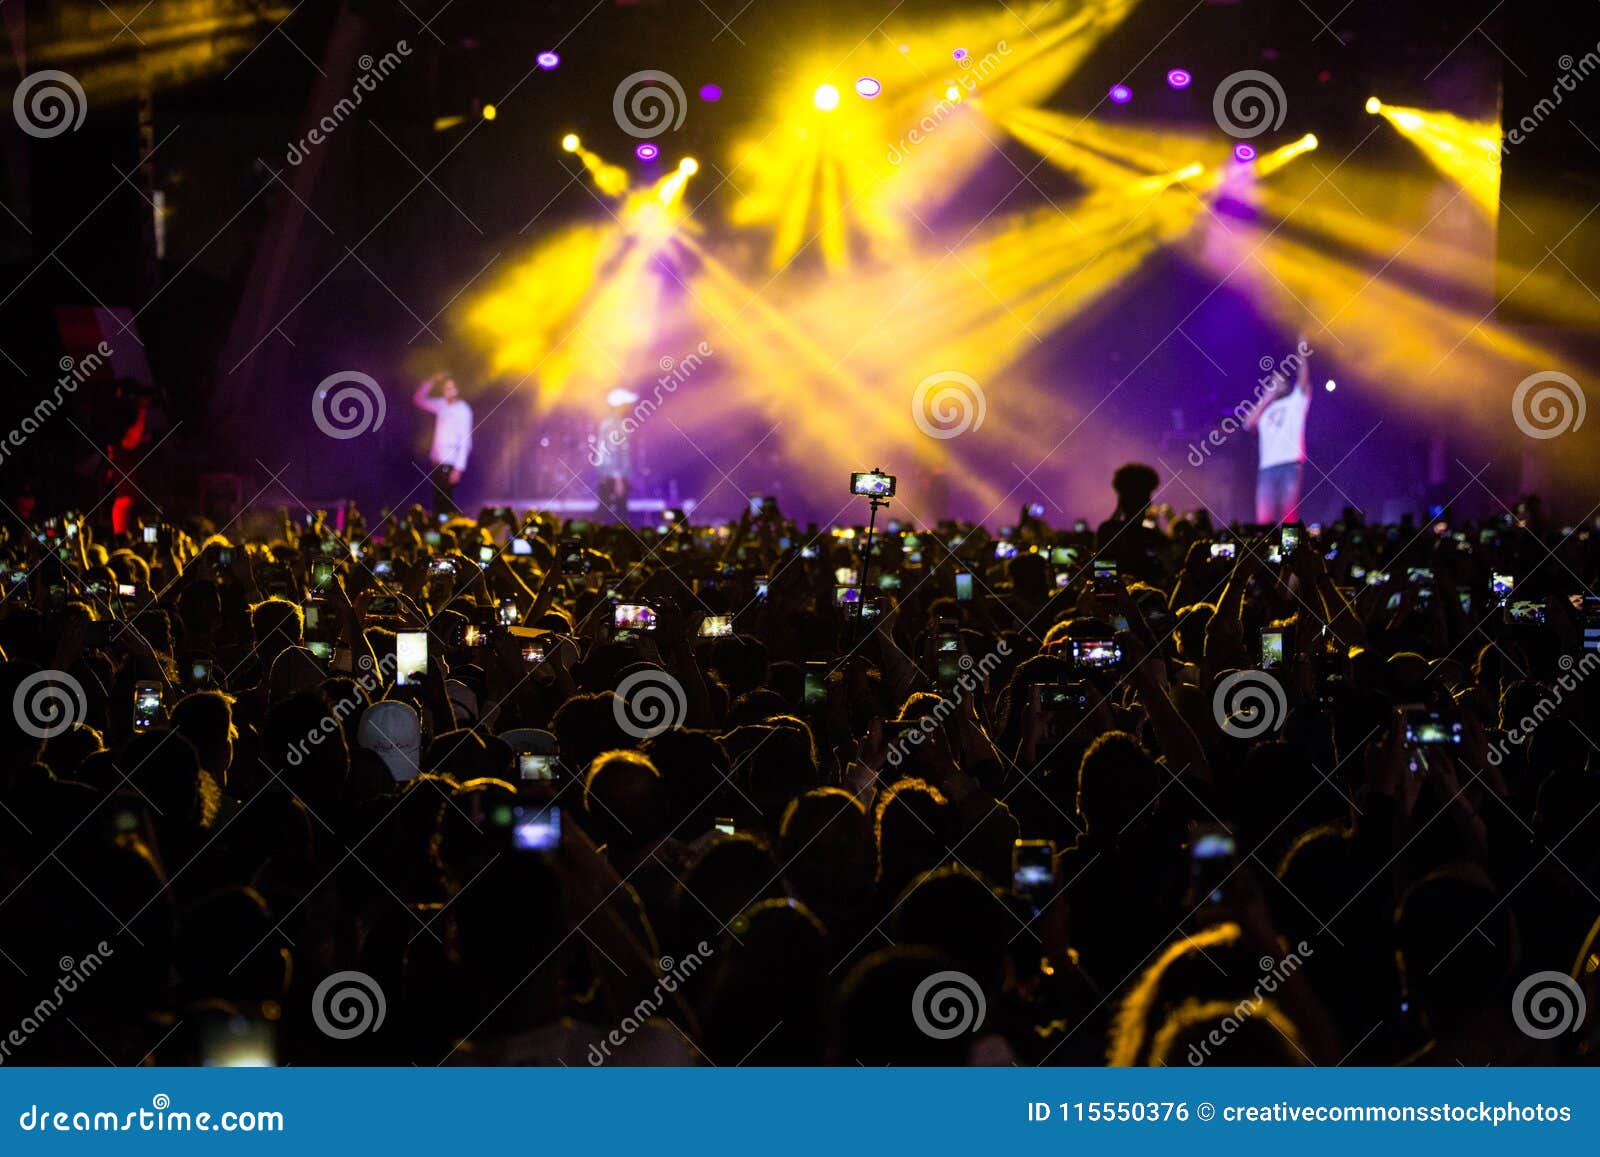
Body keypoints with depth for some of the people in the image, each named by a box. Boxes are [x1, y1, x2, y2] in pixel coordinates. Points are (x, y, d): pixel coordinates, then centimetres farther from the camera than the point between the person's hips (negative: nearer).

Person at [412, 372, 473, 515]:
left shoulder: (463, 411, -11)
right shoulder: (441, 405, 8)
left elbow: (465, 441, -14)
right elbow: (419, 399, 20)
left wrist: (458, 469, -18)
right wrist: (431, 382, 5)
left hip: (449, 463, -7)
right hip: (436, 461, 7)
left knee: (446, 502, -5)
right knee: (438, 501, 8)